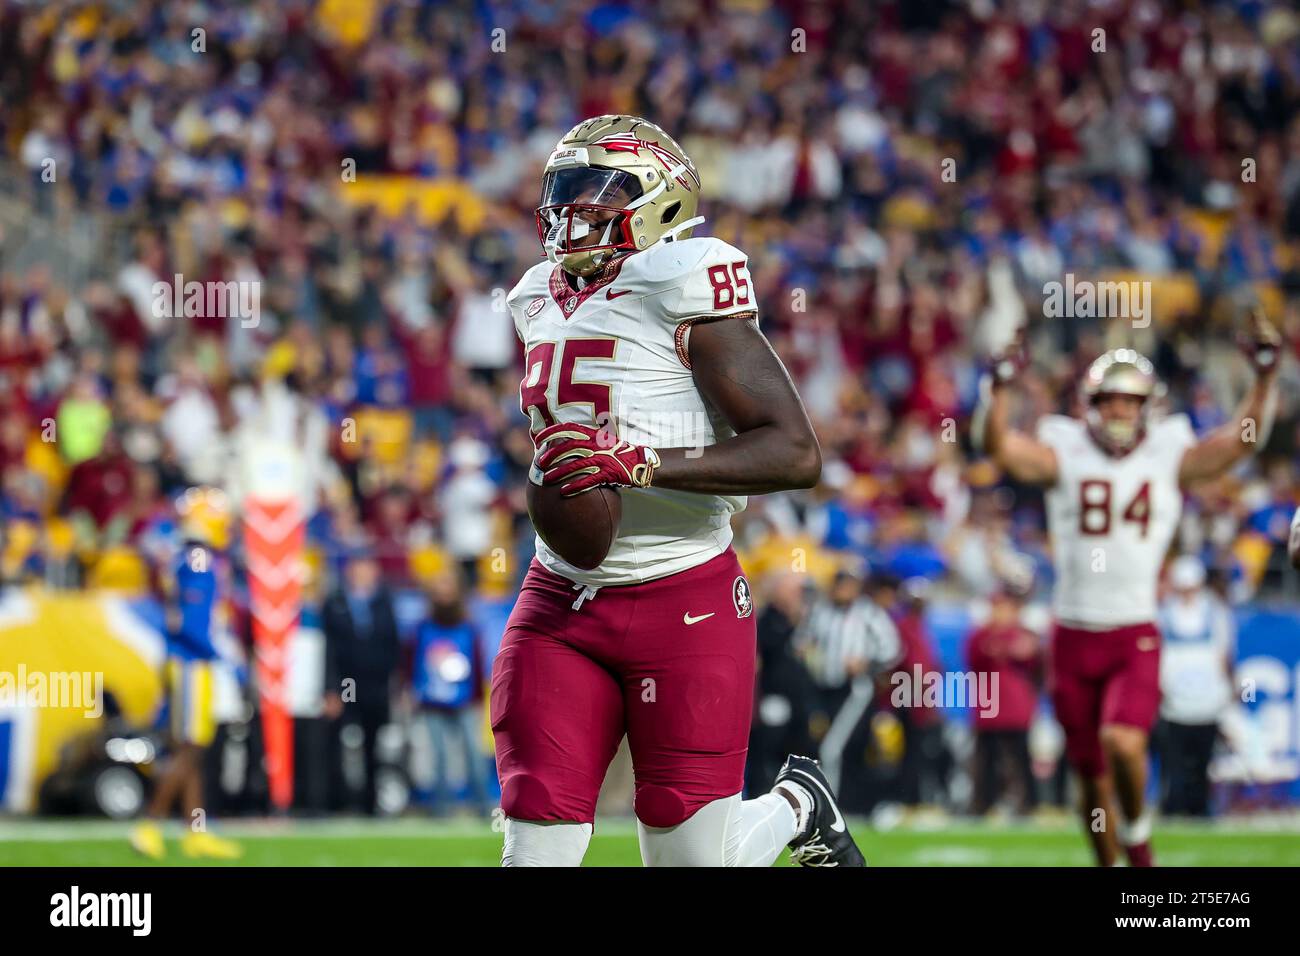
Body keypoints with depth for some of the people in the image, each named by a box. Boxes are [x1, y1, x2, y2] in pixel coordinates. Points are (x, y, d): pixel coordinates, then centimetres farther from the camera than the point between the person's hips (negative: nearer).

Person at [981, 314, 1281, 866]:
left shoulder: (1171, 462, 3)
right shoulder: (1064, 457, 2)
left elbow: (1244, 438, -6)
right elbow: (1000, 446, -13)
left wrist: (1265, 375, -17)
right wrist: (1001, 386, -28)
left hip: (1135, 637, -1)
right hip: (1074, 636, 1)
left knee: (1123, 742, -23)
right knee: (1093, 775, 9)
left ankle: (1136, 831, 5)